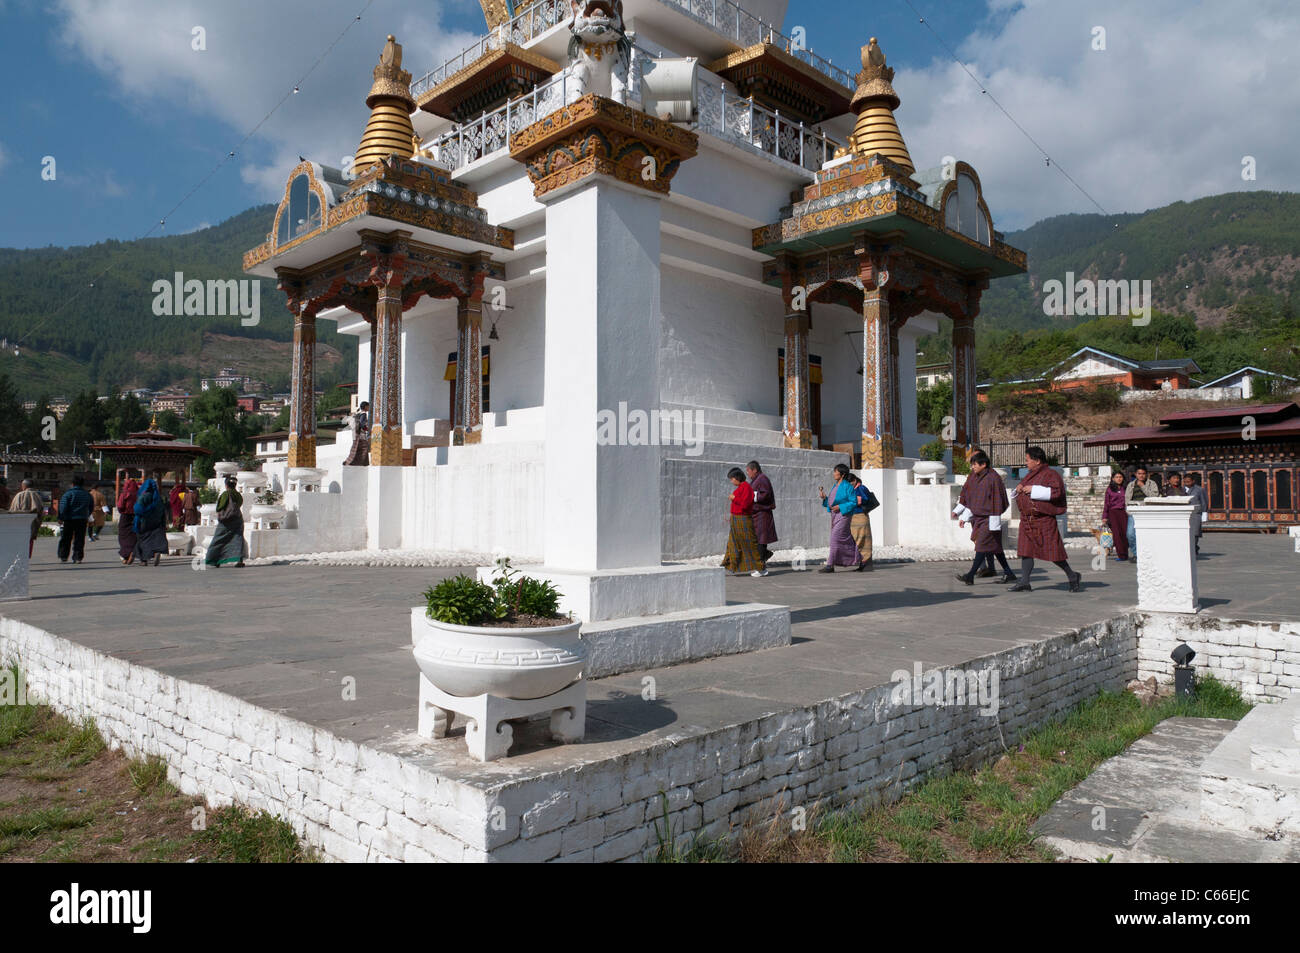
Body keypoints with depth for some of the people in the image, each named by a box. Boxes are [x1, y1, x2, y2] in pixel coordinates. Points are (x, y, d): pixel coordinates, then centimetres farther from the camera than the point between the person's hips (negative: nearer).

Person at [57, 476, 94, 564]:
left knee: (65, 539, 9)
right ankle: (78, 557, 0)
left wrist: (61, 518, -7)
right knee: (79, 540, 5)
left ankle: (63, 557, 13)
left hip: (69, 520, -3)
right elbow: (91, 508, 17)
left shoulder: (68, 494, -6)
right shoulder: (87, 495, 8)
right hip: (82, 520, 3)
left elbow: (63, 507, -12)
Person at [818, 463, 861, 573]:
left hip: (843, 515, -9)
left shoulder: (848, 486, -9)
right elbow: (831, 502, 18)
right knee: (846, 540, 9)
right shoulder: (835, 486, 16)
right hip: (835, 515, 9)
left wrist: (840, 507, -19)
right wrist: (824, 498, 1)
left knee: (836, 539, -13)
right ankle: (859, 560, 18)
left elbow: (854, 502, -12)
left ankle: (830, 565, -13)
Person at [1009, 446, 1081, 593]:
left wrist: (1034, 489, -21)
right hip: (1027, 519, 8)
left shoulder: (1051, 474, -8)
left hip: (1044, 520, -8)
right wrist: (1019, 489, 5)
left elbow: (1056, 492, -22)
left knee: (1053, 552, -3)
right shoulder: (1030, 475, 17)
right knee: (1026, 550, 3)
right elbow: (1022, 493, 29)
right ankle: (1024, 583, 5)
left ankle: (1073, 576, 16)